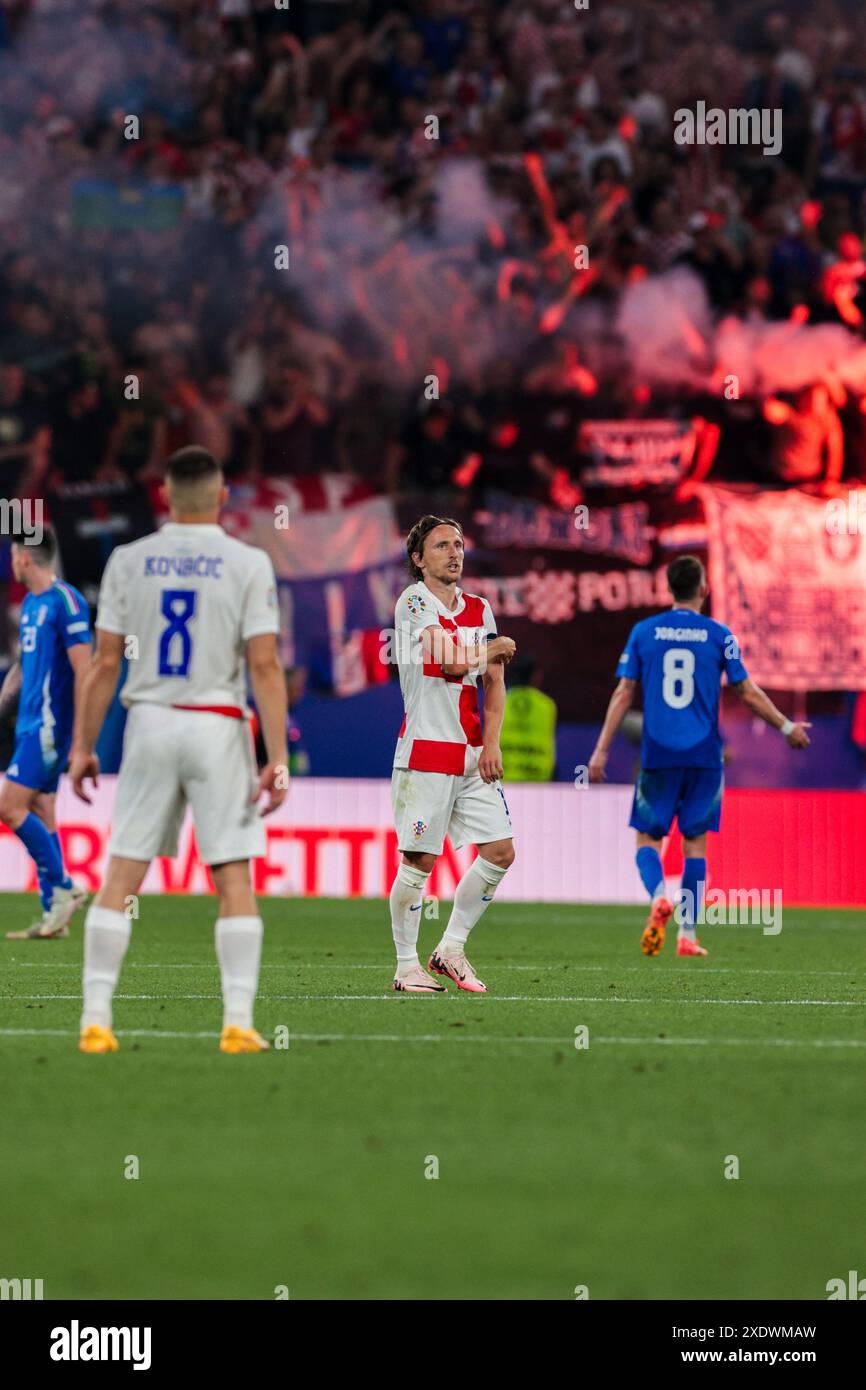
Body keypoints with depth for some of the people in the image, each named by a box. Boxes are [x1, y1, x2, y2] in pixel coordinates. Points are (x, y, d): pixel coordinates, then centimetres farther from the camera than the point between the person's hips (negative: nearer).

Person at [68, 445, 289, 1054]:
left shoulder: (128, 562, 3)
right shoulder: (248, 564, -4)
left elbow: (105, 664, 3)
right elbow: (265, 666, -9)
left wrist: (83, 746, 10)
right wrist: (278, 760, -8)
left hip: (149, 723, 2)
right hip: (218, 725, -2)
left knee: (122, 875, 4)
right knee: (234, 878, 2)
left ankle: (96, 1019, -1)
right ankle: (238, 1022, -4)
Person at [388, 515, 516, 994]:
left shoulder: (478, 608, 14)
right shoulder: (413, 602, -7)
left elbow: (494, 681, 14)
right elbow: (452, 661, -20)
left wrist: (491, 743, 2)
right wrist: (495, 650, -1)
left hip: (473, 754, 7)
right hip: (425, 751, -7)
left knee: (500, 852, 1)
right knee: (418, 862, -4)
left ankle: (451, 949, 13)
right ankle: (407, 966, 6)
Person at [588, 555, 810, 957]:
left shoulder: (644, 632, 2)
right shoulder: (718, 635, 0)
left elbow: (624, 693, 1)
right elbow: (748, 693, 3)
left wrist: (601, 750, 4)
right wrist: (787, 727, 17)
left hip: (658, 754, 0)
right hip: (704, 754, 0)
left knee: (648, 837, 7)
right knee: (695, 841, 6)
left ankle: (659, 898, -24)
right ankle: (687, 934, 2)